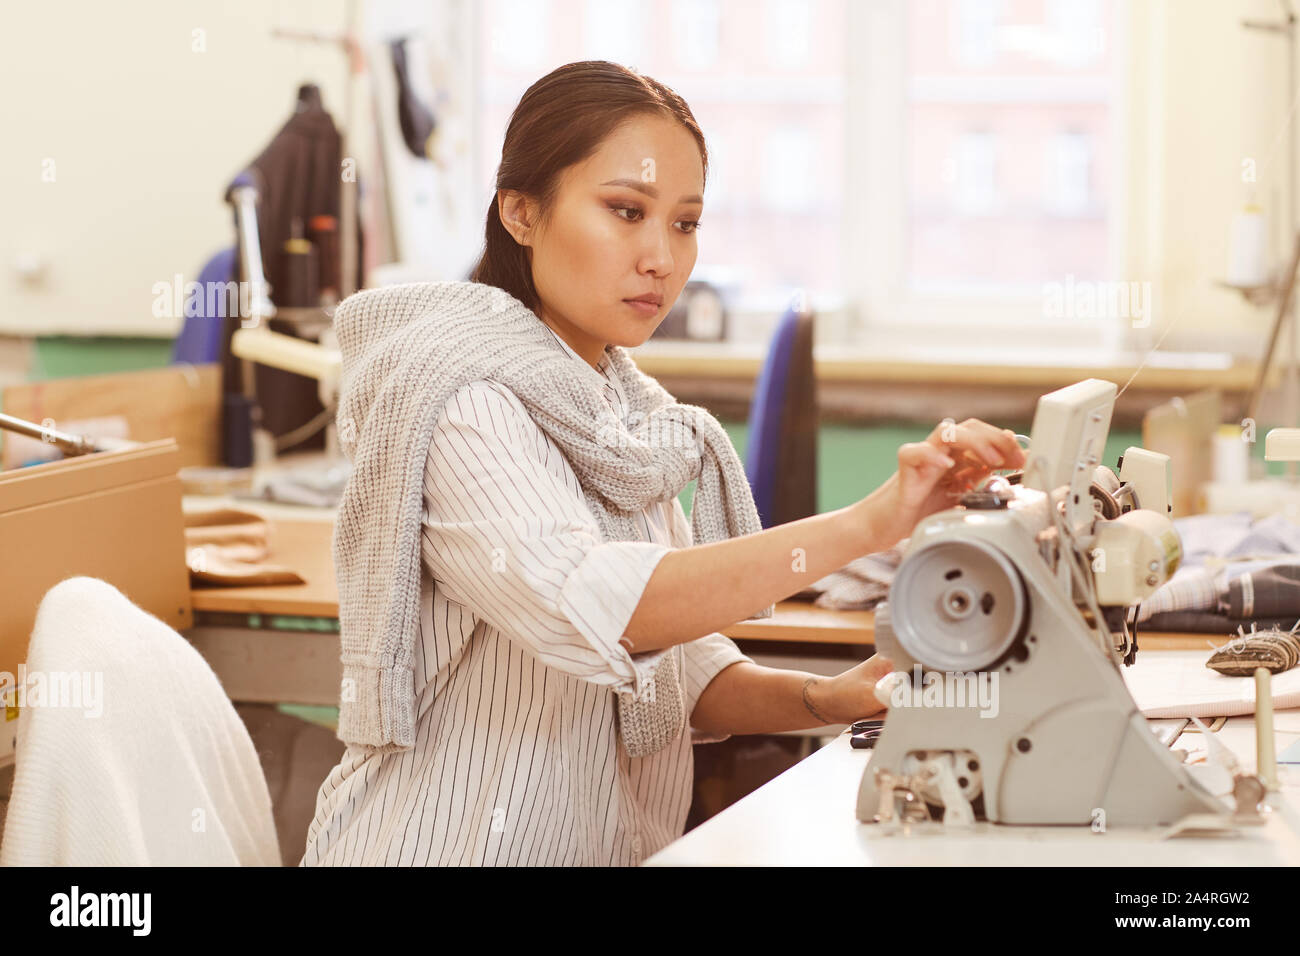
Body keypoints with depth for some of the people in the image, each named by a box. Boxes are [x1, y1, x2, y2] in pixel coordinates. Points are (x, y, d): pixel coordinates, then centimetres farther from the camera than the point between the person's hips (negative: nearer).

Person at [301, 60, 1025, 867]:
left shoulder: (636, 415, 12)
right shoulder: (458, 398, -11)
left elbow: (682, 672, 12)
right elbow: (581, 605, -27)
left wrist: (831, 699, -7)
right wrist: (867, 524, -31)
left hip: (617, 845, 6)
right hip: (449, 845, -6)